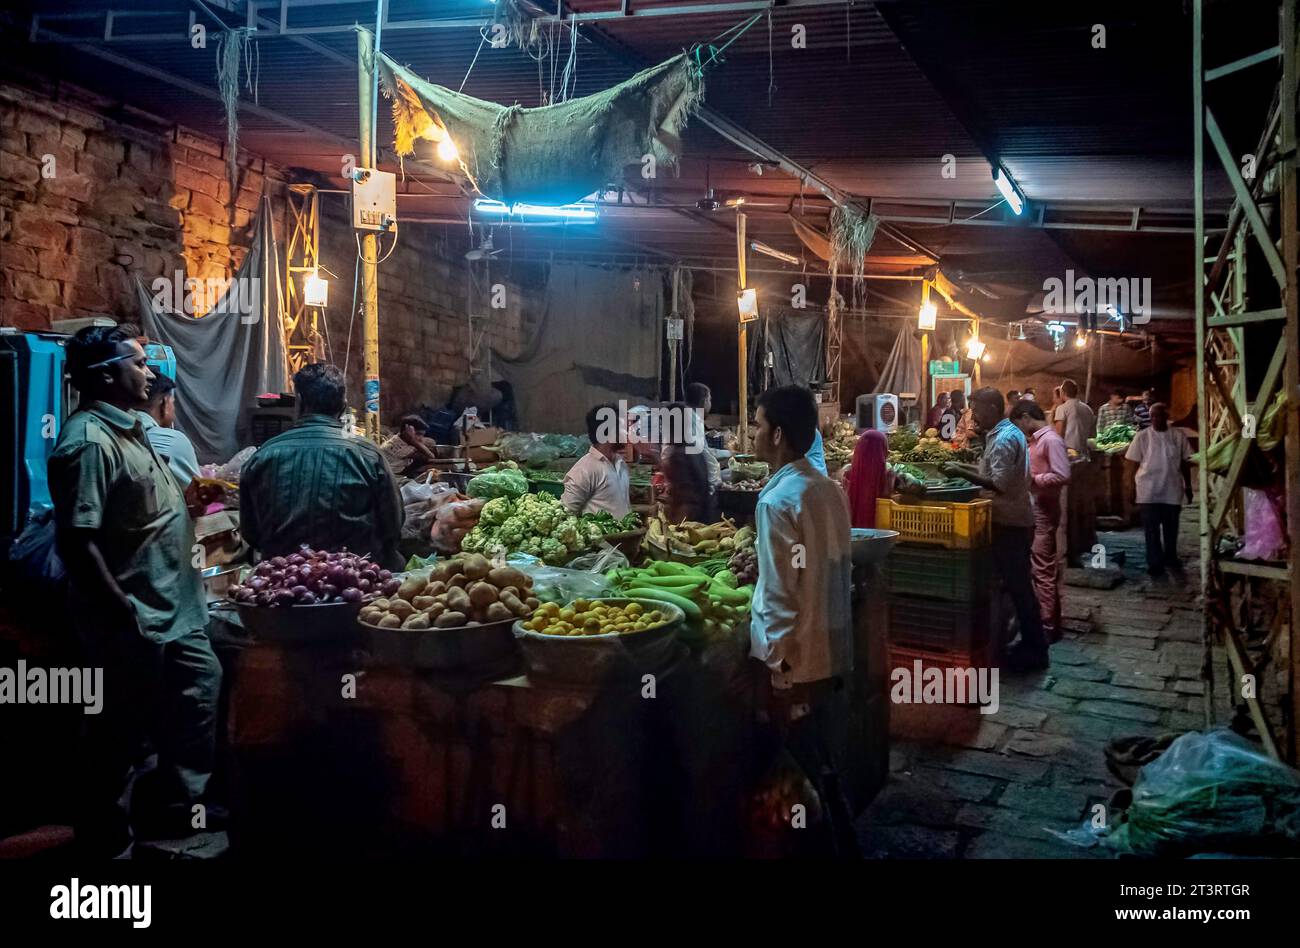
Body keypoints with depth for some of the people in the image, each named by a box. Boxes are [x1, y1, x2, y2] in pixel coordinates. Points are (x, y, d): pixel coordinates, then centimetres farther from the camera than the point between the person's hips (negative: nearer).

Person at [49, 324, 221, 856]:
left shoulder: (128, 428, 10)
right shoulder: (89, 441, -21)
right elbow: (77, 540, -26)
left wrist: (187, 502, 10)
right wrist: (123, 613, -24)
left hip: (172, 608, 10)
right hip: (133, 623, -10)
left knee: (200, 686, 17)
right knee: (120, 733, 6)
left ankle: (173, 807, 34)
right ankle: (105, 841, 26)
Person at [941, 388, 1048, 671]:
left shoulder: (1003, 439, -19)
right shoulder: (1008, 433, 13)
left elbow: (1000, 484, -27)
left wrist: (961, 473, -23)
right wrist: (962, 466, 12)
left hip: (1010, 524, -10)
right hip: (1015, 520, 10)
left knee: (1018, 587, -3)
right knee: (1019, 586, 15)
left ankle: (1034, 650, 5)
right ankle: (1032, 644, 23)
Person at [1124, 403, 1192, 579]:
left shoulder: (1178, 435, 0)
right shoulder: (1142, 436, -4)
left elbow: (1185, 463, 6)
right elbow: (1133, 463, -2)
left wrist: (1188, 487, 7)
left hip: (1172, 490, 2)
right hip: (1149, 491, -2)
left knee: (1171, 528, 16)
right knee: (1152, 531, 0)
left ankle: (1170, 557, 36)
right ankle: (1155, 565, 9)